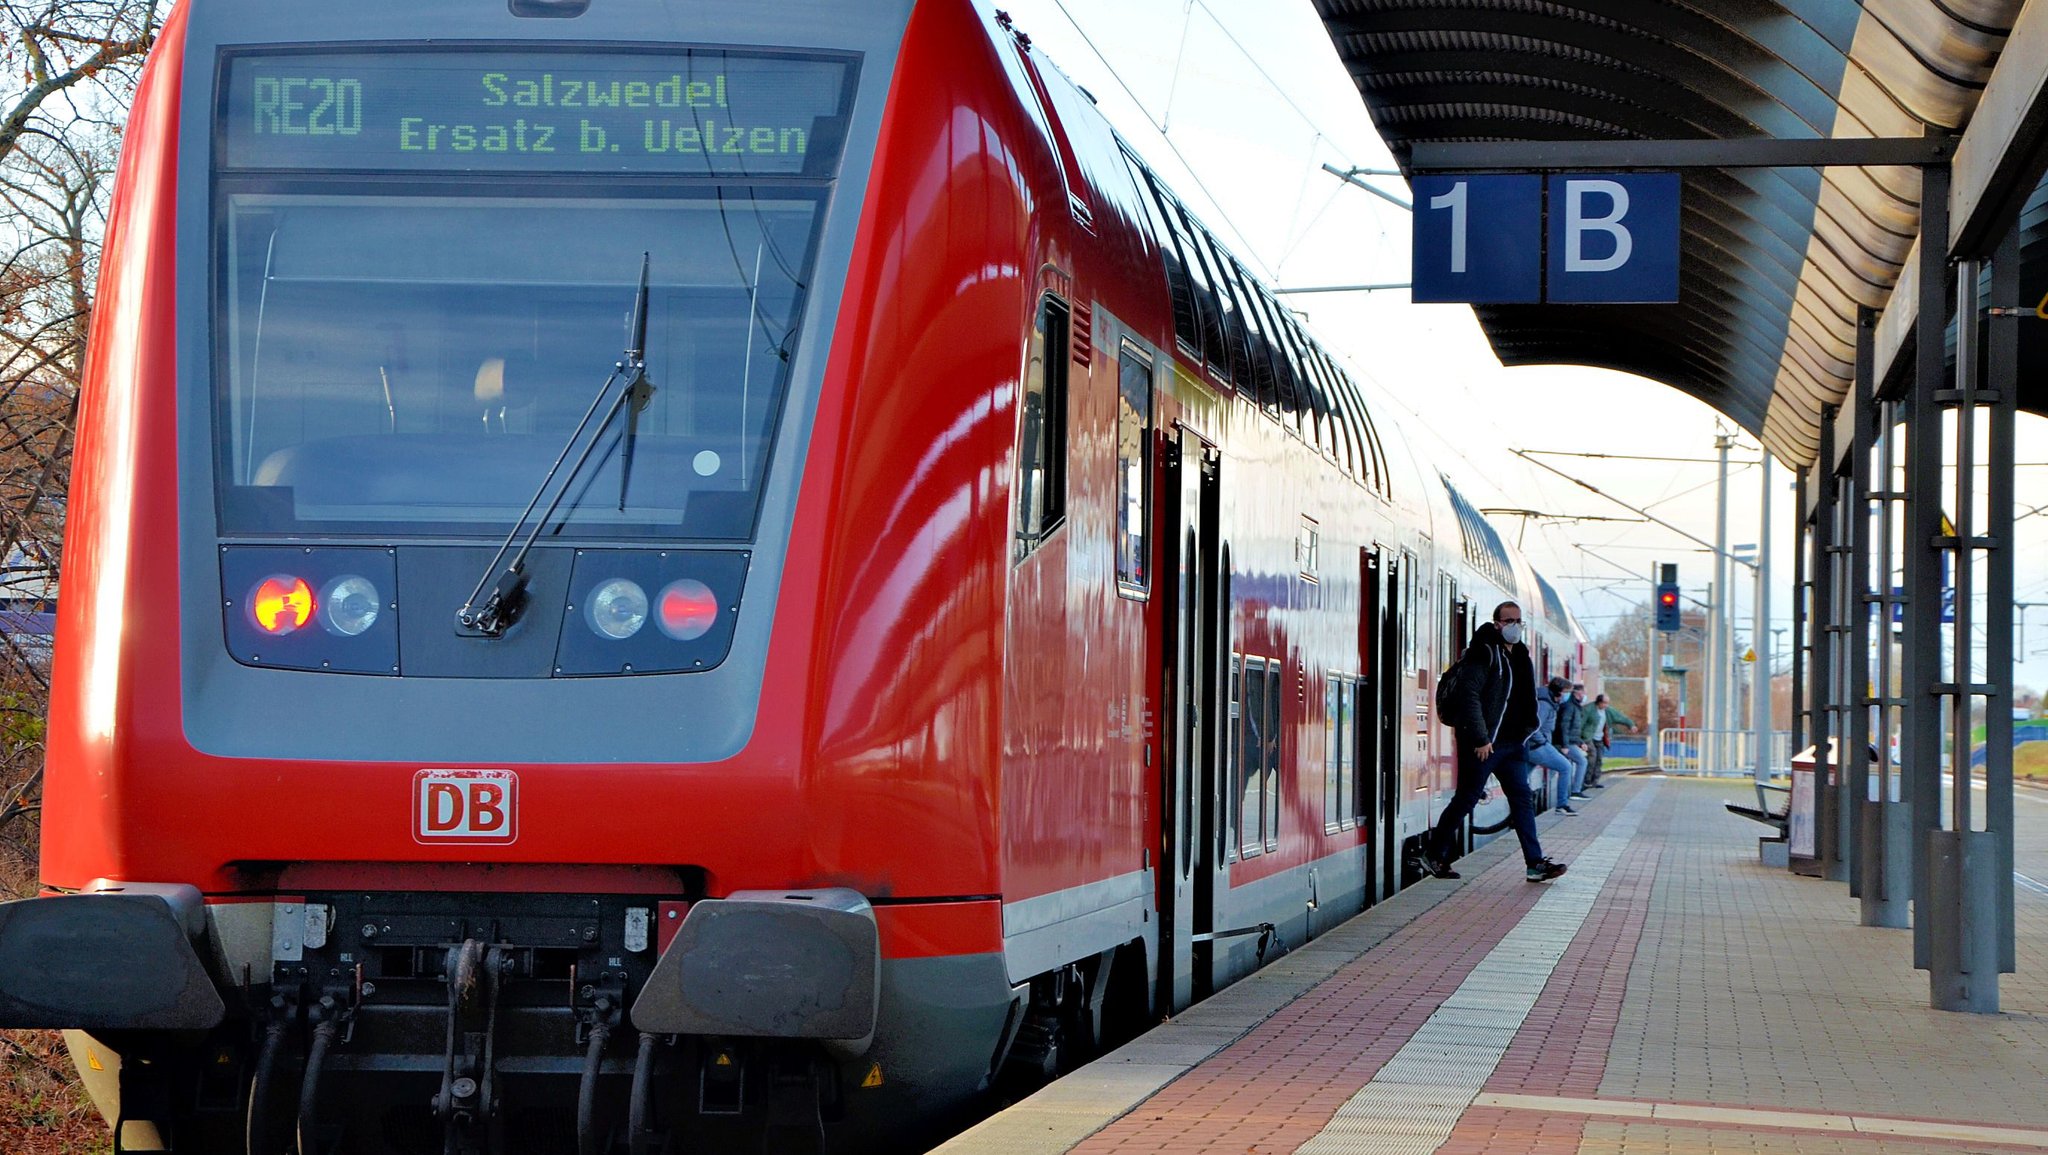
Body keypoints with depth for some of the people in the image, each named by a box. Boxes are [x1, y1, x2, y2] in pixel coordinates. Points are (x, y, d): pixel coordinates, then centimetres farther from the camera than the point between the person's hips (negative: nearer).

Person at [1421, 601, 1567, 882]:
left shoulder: (1520, 656, 15)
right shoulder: (1484, 654, -11)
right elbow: (1470, 697, -18)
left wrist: (1525, 731, 14)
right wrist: (1480, 739, -21)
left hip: (1511, 743, 8)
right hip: (1482, 743, -8)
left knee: (1522, 799, 2)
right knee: (1466, 798, -1)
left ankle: (1535, 863, 0)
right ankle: (1433, 854, 12)